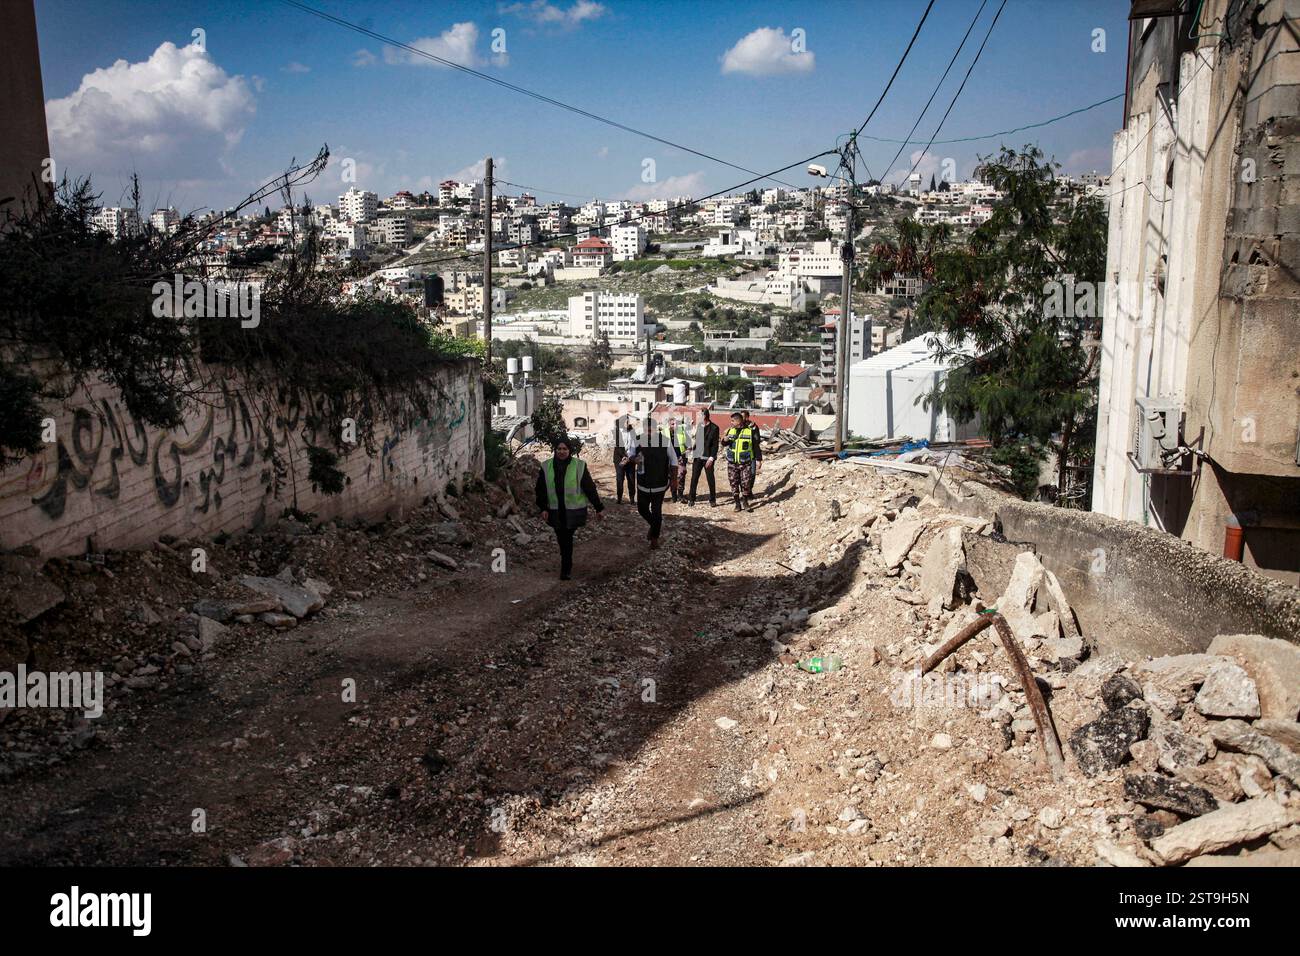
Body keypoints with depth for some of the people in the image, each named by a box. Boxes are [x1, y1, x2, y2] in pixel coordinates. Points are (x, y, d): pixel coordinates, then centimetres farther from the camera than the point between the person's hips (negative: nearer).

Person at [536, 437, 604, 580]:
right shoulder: (546, 466, 1)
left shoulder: (579, 466, -6)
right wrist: (543, 508, -3)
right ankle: (567, 565, 30)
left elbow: (589, 487, -3)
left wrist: (598, 508, -1)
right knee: (561, 538, 11)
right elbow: (541, 489, 5)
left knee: (567, 538, -7)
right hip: (555, 511, 3)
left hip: (573, 510, -3)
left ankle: (566, 568, 4)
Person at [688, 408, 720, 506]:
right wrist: (692, 454, 11)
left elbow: (715, 444, -9)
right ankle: (692, 499, 10)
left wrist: (711, 458, -15)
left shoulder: (714, 428, -8)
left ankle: (712, 500, 14)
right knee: (694, 479, 3)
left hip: (708, 458, -5)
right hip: (697, 456, 5)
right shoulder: (699, 426, 11)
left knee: (710, 480, 3)